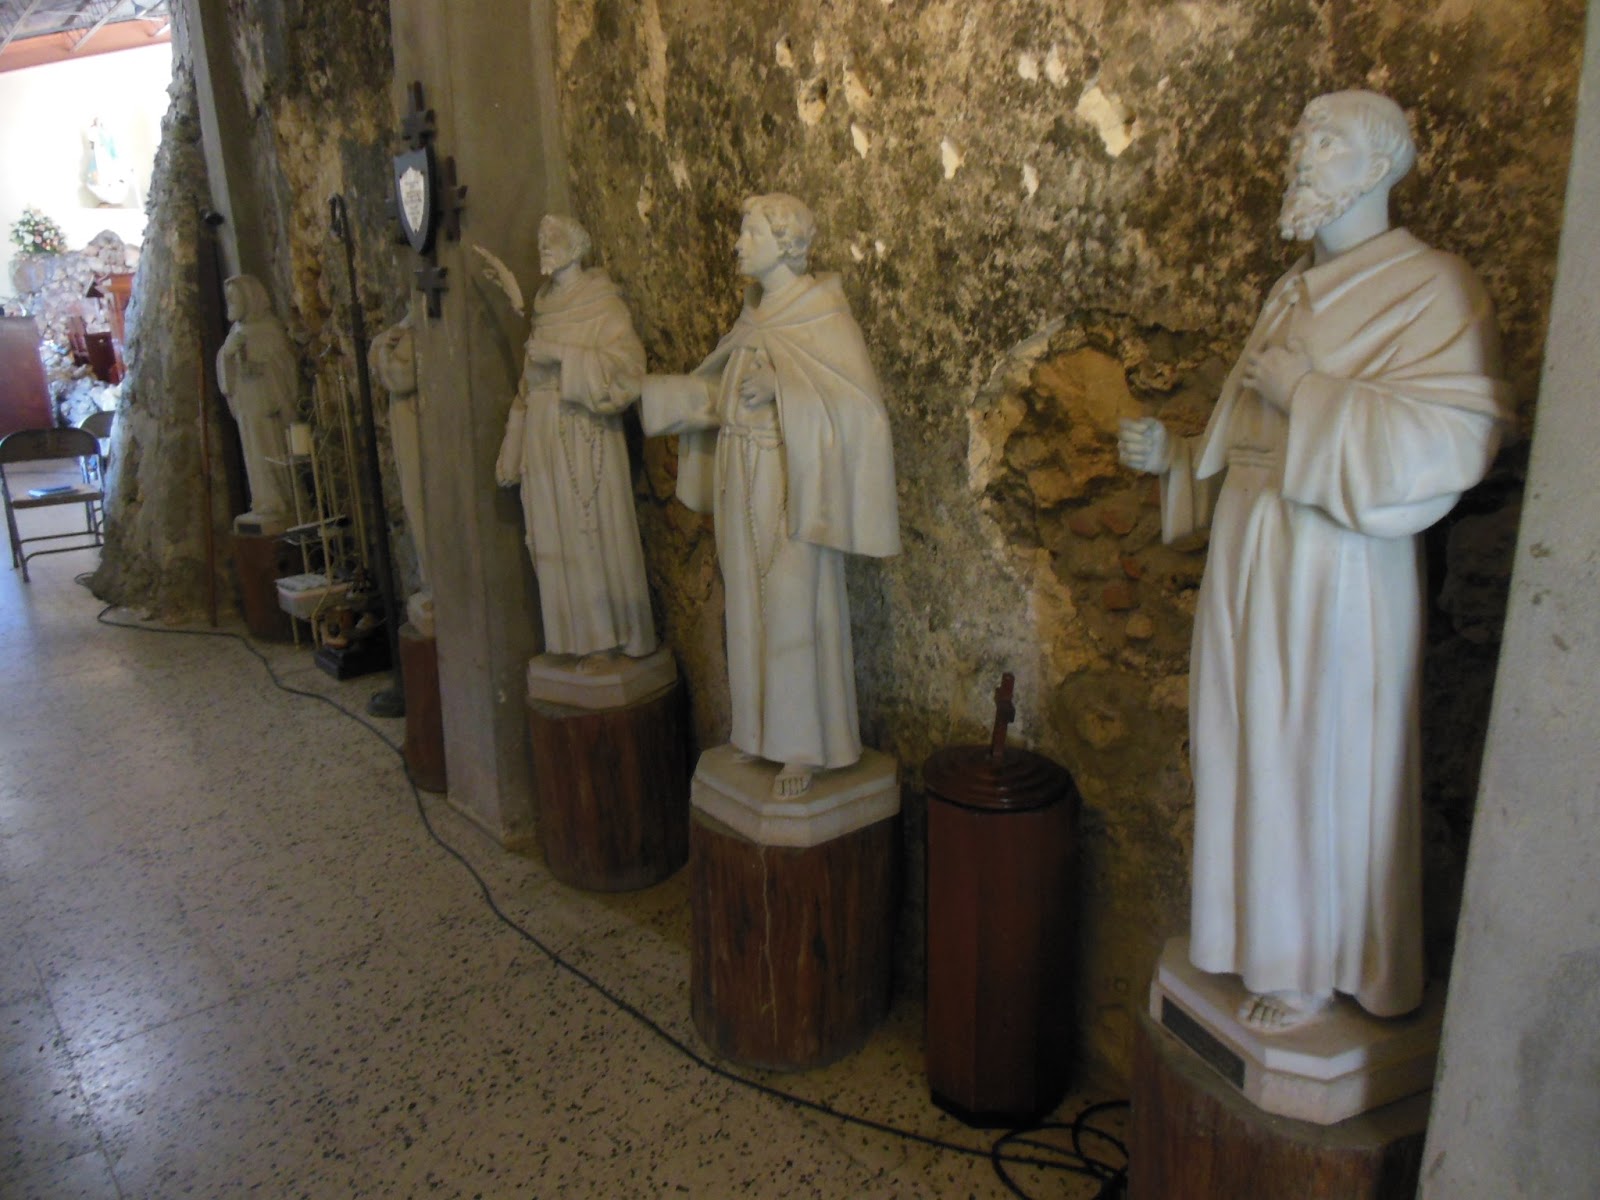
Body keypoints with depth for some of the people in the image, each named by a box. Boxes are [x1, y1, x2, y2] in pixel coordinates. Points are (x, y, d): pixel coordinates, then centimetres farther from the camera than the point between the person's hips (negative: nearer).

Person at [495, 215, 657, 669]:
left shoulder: (605, 306, -5)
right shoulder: (545, 308, 15)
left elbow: (628, 368, -18)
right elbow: (529, 384, 17)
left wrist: (562, 354, -19)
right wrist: (515, 450, 14)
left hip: (587, 441, -6)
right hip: (545, 442, 6)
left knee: (595, 535, -2)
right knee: (557, 540, 7)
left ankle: (607, 638, 10)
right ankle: (577, 634, 17)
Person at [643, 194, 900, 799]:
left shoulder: (823, 316, -10)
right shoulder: (755, 314, 13)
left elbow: (859, 404, -17)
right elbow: (720, 393, 20)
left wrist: (783, 390, -26)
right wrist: (646, 391, 16)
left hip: (790, 484, -8)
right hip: (742, 483, 8)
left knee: (793, 610, -3)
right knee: (750, 609, 12)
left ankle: (804, 747, 9)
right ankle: (764, 732, 24)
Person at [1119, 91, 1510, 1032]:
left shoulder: (1433, 288, -7)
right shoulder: (1294, 294, 15)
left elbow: (1458, 437, -21)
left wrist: (1309, 390, -19)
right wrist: (1175, 454, 6)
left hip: (1338, 571, -7)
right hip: (1249, 557, 7)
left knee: (1325, 761, 4)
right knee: (1252, 752, 13)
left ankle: (1316, 969, 22)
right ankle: (1264, 938, 32)